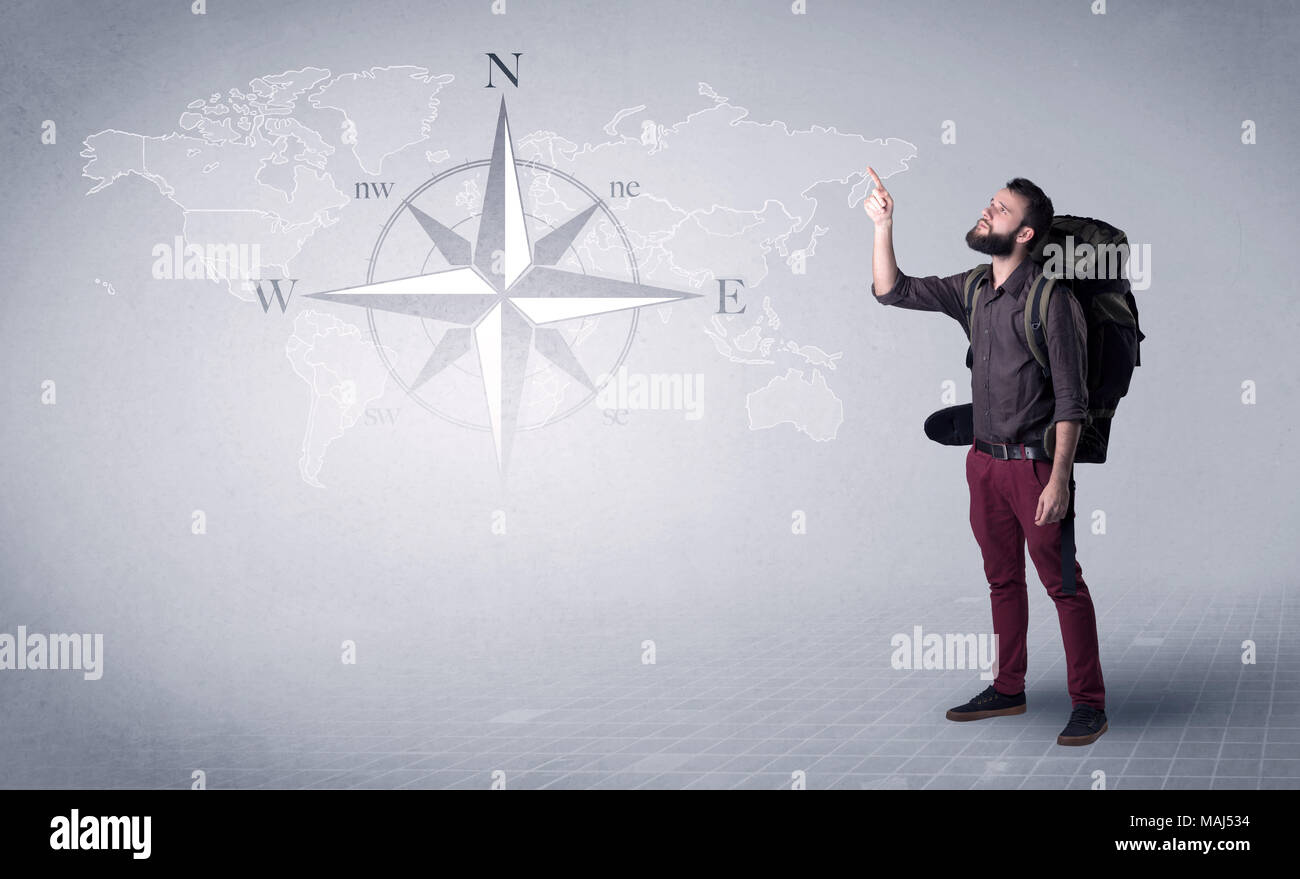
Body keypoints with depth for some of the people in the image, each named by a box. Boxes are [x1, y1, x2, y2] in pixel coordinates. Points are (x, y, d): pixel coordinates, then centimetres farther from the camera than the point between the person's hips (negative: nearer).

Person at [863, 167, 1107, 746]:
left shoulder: (1051, 300, -14)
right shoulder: (972, 291, 7)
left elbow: (1071, 399, -15)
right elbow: (891, 291, 12)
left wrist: (1059, 479, -20)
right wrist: (882, 224, 0)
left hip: (1033, 462, -7)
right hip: (984, 460, 7)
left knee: (1062, 583, -4)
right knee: (1003, 579, 16)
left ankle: (1089, 704, 3)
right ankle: (1008, 690, 26)